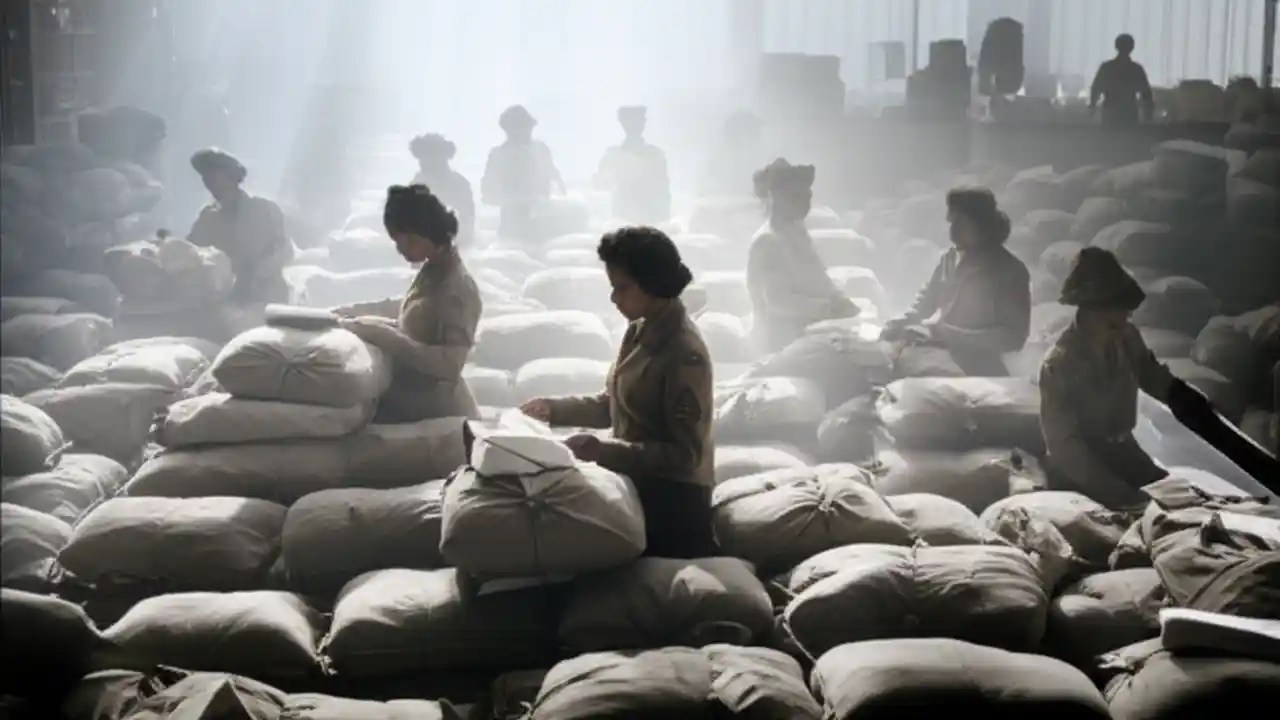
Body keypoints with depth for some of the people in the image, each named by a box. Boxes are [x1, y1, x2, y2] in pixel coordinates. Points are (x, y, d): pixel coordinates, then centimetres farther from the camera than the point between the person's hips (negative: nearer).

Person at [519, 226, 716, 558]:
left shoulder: (684, 352, -22)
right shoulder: (640, 331, 5)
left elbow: (684, 454, -23)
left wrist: (602, 450, -30)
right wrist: (556, 408, 4)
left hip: (671, 496, -8)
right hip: (638, 481, 8)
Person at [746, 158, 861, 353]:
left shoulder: (797, 233, 11)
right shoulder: (767, 242, -17)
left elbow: (817, 280, 18)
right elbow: (779, 301, -23)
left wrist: (839, 301, 0)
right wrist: (828, 307, -23)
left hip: (803, 331, 9)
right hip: (781, 339, -9)